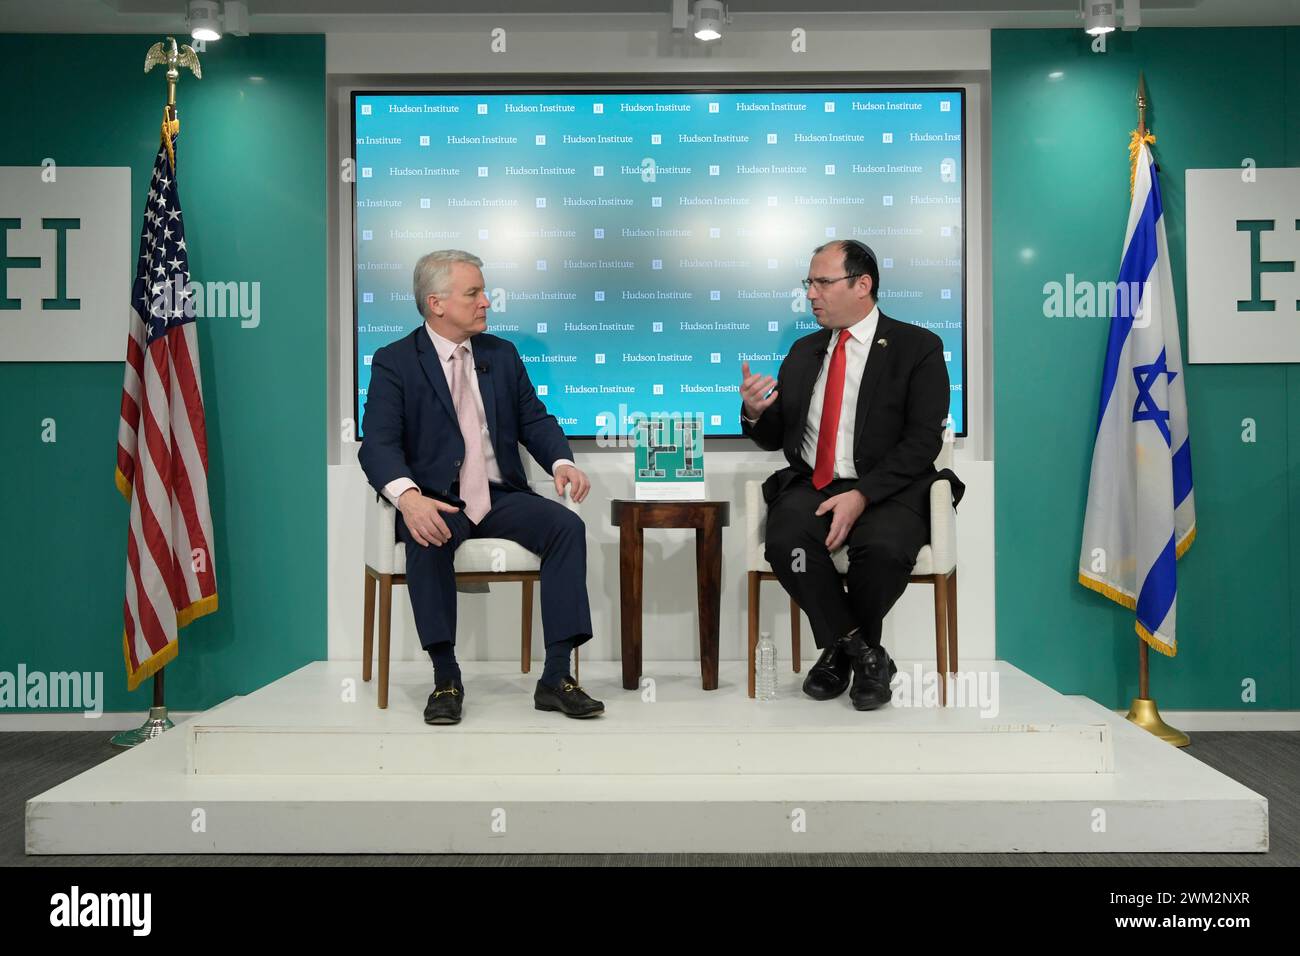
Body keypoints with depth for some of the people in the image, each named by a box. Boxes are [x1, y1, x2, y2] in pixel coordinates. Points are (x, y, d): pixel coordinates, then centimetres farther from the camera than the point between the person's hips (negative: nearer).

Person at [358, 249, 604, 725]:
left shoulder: (502, 354, 13)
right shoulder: (394, 361, -1)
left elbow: (534, 419, 11)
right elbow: (379, 443, -11)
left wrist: (561, 462, -12)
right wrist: (408, 496, -33)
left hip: (502, 496, 4)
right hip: (437, 501, -3)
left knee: (567, 526, -22)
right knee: (427, 539, -36)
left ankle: (556, 677, -19)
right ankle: (446, 677, -19)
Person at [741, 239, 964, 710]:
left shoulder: (917, 347, 1)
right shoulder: (803, 351, 16)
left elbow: (923, 441, -9)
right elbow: (775, 438, 17)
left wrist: (862, 495, -21)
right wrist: (755, 413, -7)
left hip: (886, 490, -3)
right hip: (809, 486, 4)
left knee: (884, 548, -35)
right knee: (785, 541, -30)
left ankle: (840, 648, -3)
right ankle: (862, 652, -7)